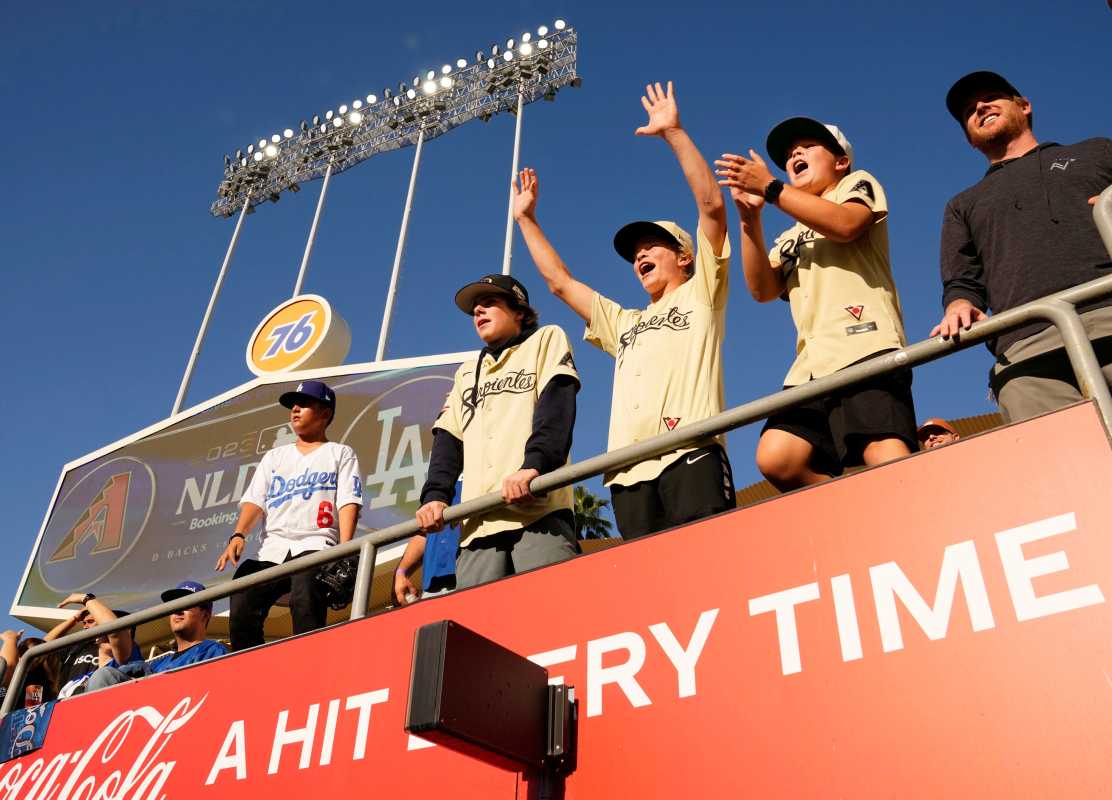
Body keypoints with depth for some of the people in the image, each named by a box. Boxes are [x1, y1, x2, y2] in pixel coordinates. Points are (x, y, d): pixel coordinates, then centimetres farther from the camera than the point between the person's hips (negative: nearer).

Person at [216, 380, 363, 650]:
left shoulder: (341, 454, 17)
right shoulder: (274, 457, 30)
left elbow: (349, 503, 2)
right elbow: (254, 500, 16)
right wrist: (238, 535, -5)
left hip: (315, 546, -4)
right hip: (271, 550, 4)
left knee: (304, 602, -32)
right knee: (241, 609, -17)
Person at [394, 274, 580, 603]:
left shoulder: (546, 340, 18)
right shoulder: (466, 374, 33)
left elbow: (556, 405, -2)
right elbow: (448, 444, 19)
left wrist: (533, 465, -20)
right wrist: (435, 496, -1)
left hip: (540, 511, -4)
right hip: (478, 522, 4)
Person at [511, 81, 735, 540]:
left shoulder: (701, 294, 18)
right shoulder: (623, 324, 35)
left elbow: (712, 205, 8)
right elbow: (559, 281, 37)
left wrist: (673, 133, 5)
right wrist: (527, 219, 39)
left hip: (691, 454, -5)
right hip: (630, 469, 5)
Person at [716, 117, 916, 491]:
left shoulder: (859, 183, 21)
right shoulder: (790, 237, 34)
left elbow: (845, 224, -5)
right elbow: (763, 289, 13)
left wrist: (770, 188, -4)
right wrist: (750, 218, 2)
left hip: (866, 349, -5)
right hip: (811, 366, 6)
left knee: (887, 460, -26)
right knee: (776, 458, -17)